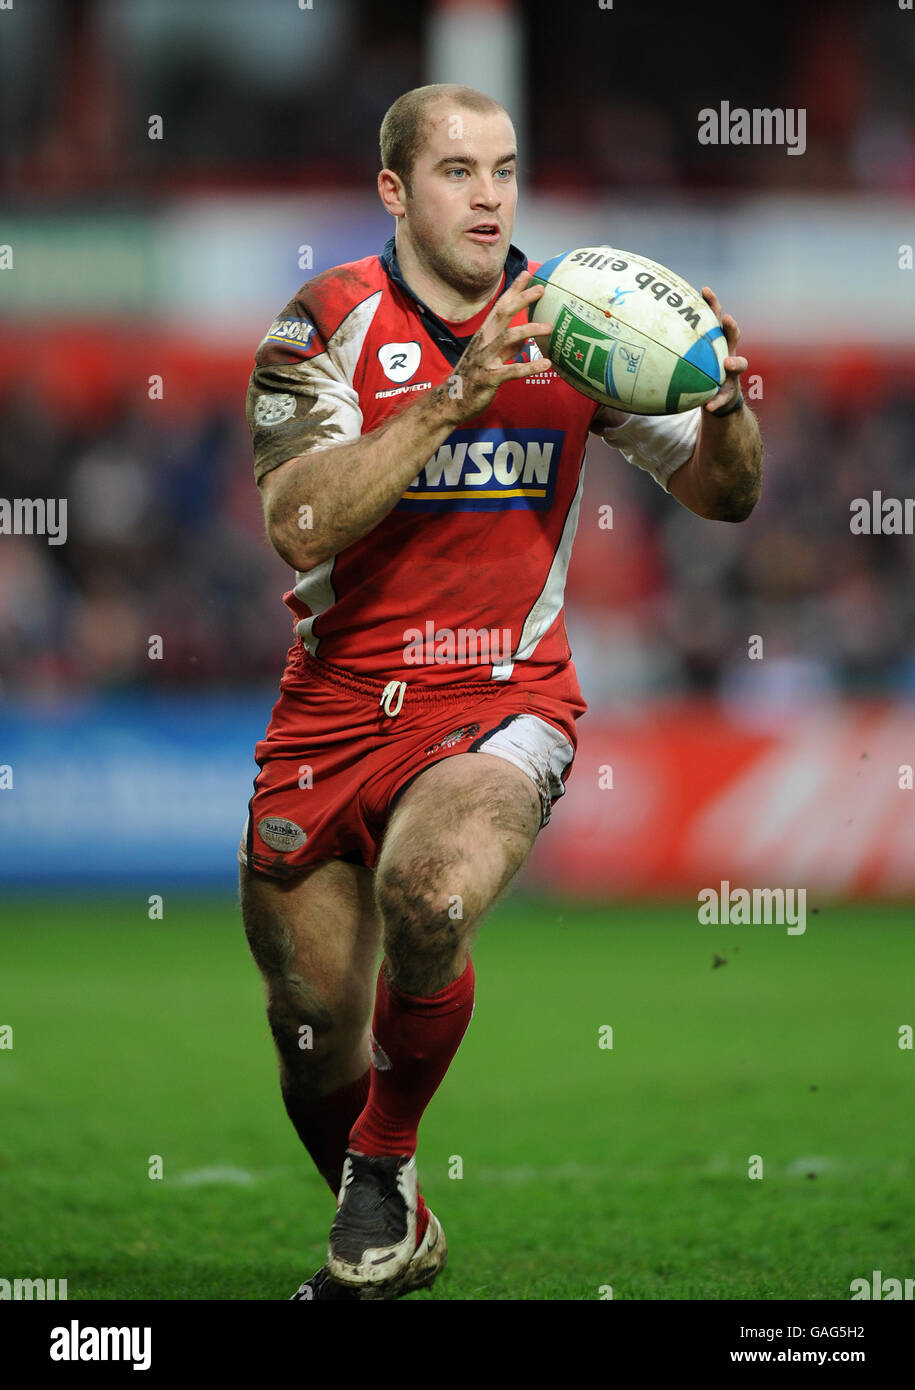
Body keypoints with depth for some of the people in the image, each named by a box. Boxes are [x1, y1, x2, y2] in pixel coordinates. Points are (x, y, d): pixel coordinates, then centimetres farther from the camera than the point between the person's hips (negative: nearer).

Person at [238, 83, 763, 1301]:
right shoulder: (327, 323, -5)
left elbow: (722, 497, 6)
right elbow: (301, 524, -20)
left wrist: (725, 403, -17)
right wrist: (455, 395, -27)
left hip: (499, 705, -1)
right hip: (336, 708, 1)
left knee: (428, 897, -33)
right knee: (314, 1032, 6)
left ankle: (385, 1164, -7)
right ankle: (389, 1241, 37)